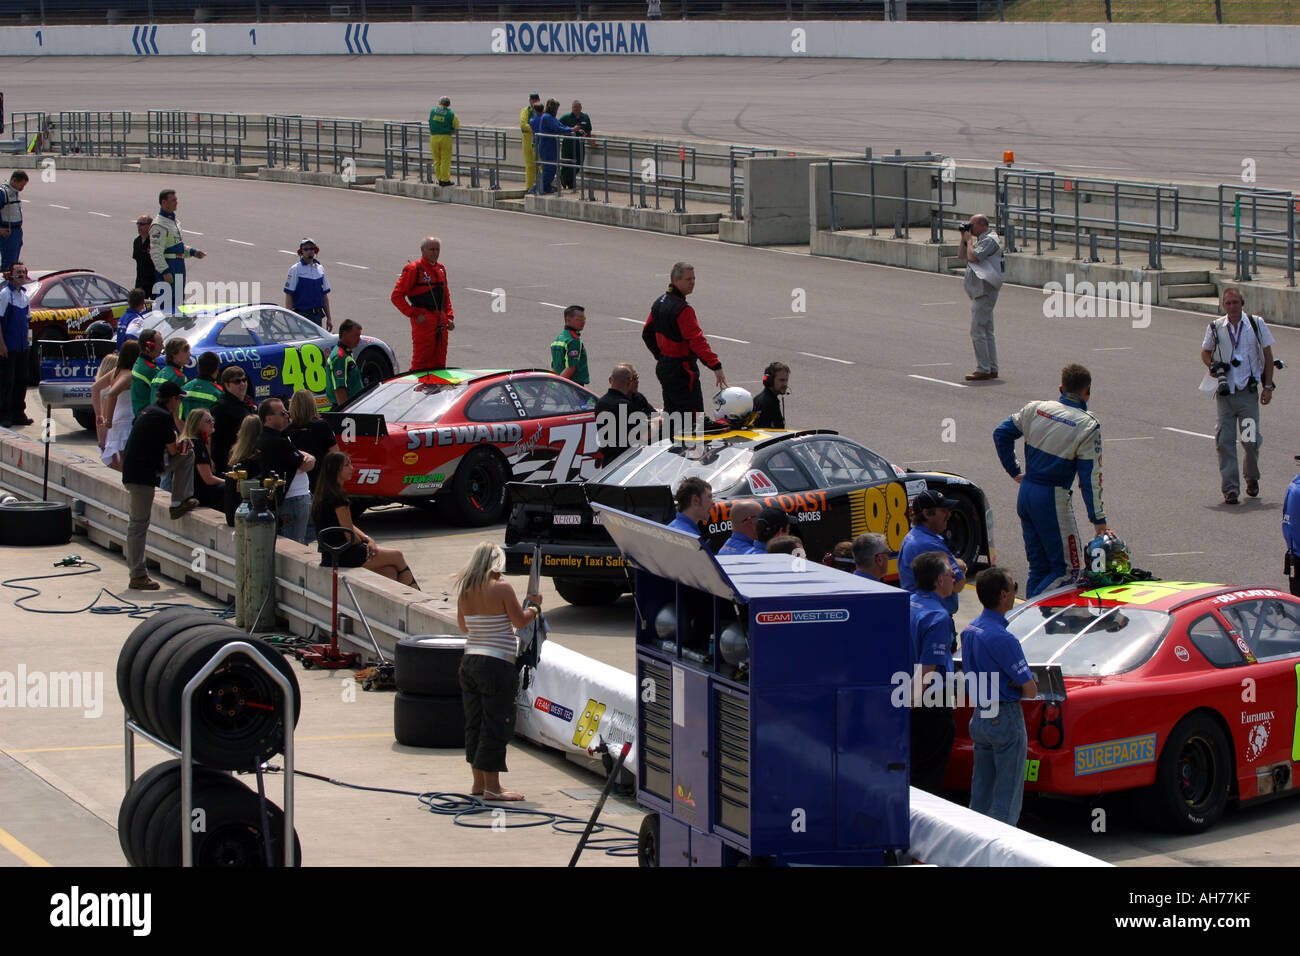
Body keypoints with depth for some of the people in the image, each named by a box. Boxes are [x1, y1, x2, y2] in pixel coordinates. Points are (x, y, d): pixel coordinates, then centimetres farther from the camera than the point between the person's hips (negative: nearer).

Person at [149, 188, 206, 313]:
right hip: (167, 267, -10)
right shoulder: (159, 225, -15)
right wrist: (165, 271, -24)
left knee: (179, 299, 15)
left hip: (179, 266, 10)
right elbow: (156, 252, -20)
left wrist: (193, 252, 12)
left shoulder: (174, 221, 16)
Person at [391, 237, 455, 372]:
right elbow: (397, 296, -10)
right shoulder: (413, 269, -8)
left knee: (439, 363, 11)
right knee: (421, 362, -8)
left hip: (441, 323, 7)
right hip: (423, 321, -7)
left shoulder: (441, 269, 14)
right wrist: (414, 315, -14)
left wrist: (449, 317, 13)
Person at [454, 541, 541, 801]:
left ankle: (478, 782, 21)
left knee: (474, 723, 13)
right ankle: (491, 786, -1)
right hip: (496, 665, -7)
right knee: (496, 724, -2)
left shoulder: (465, 591, 5)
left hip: (469, 662, 7)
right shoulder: (501, 589, -13)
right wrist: (535, 606, 10)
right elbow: (521, 621, -8)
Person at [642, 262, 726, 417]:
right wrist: (716, 366, -29)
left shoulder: (659, 303, 9)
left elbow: (647, 333, 20)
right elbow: (696, 341, -27)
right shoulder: (682, 309, -21)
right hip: (682, 369, -9)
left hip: (663, 368, 9)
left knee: (671, 411, 18)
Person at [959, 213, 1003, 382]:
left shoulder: (989, 240, -13)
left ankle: (983, 369, -11)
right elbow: (961, 256, 20)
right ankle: (992, 369, 15)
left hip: (984, 291, -11)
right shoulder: (980, 240, 18)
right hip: (980, 291, 11)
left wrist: (969, 240, -10)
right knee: (987, 331, 12)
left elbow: (973, 257, -25)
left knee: (977, 330, -11)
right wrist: (964, 239, 9)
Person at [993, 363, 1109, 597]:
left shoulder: (1035, 409, 3)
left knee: (1038, 566, 16)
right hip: (1052, 500, -7)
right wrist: (1099, 521, -8)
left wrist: (1015, 472, 19)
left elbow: (1001, 434, 11)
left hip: (1025, 495, 7)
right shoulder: (1087, 426, -11)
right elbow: (1090, 478, -12)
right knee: (1067, 569, 1)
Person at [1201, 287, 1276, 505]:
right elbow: (1205, 353, 17)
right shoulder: (1215, 328, 2)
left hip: (1249, 392, -1)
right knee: (1225, 441, -5)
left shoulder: (1256, 324, 0)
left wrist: (1268, 386, 2)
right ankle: (1230, 489, 1)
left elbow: (1267, 355, 7)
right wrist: (1212, 367, -5)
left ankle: (1252, 477, 26)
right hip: (1225, 393, 1)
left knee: (1251, 440, -3)